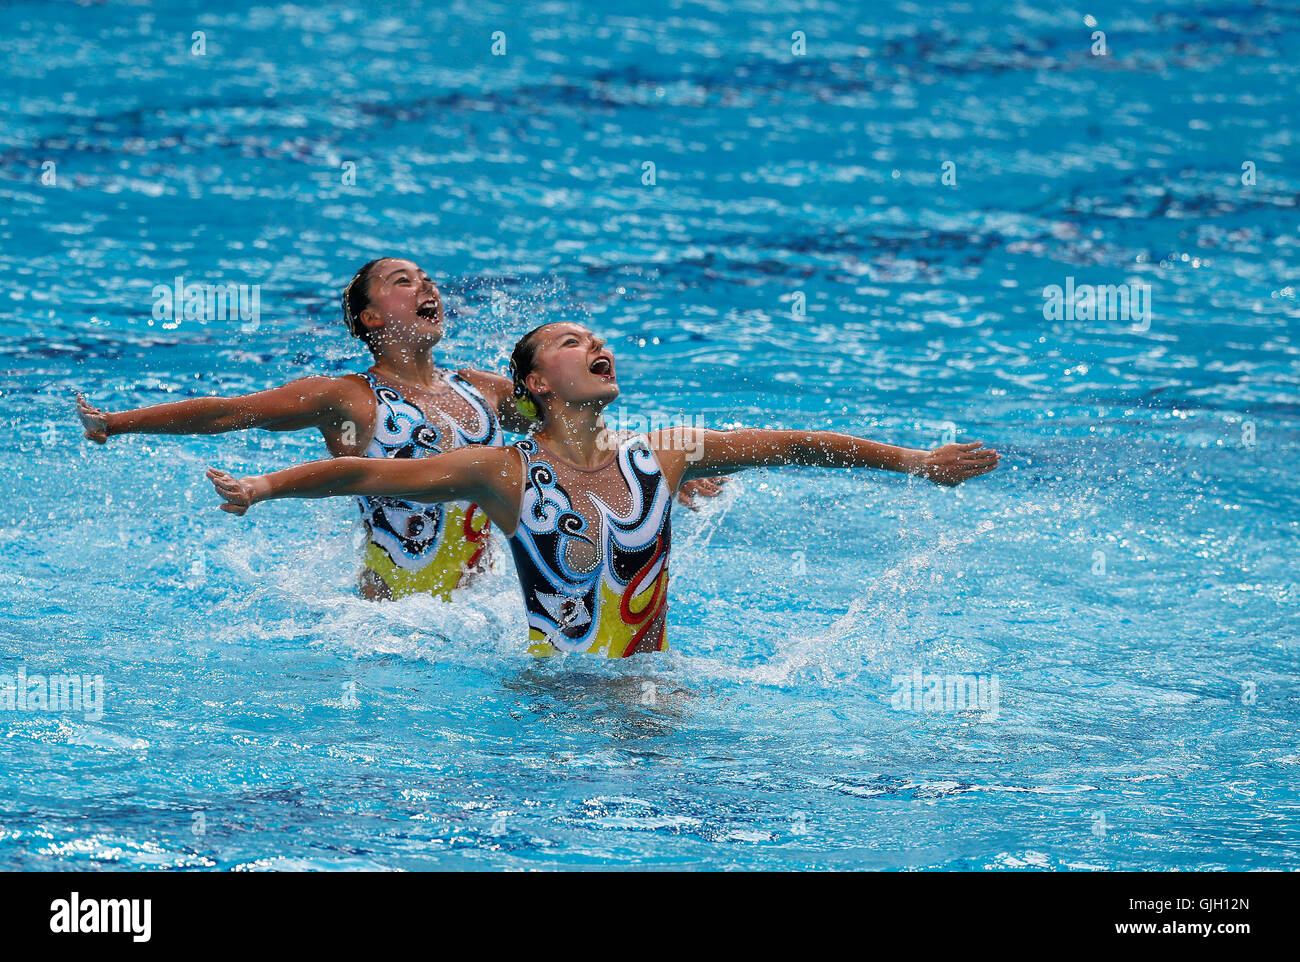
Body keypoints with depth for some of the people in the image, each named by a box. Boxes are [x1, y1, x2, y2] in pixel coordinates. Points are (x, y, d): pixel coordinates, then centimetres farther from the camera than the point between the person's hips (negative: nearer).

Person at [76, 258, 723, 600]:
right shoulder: (348, 400, 0)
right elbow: (226, 412, -2)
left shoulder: (485, 391, 14)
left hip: (479, 599, 3)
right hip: (391, 611, -3)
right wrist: (115, 424, -5)